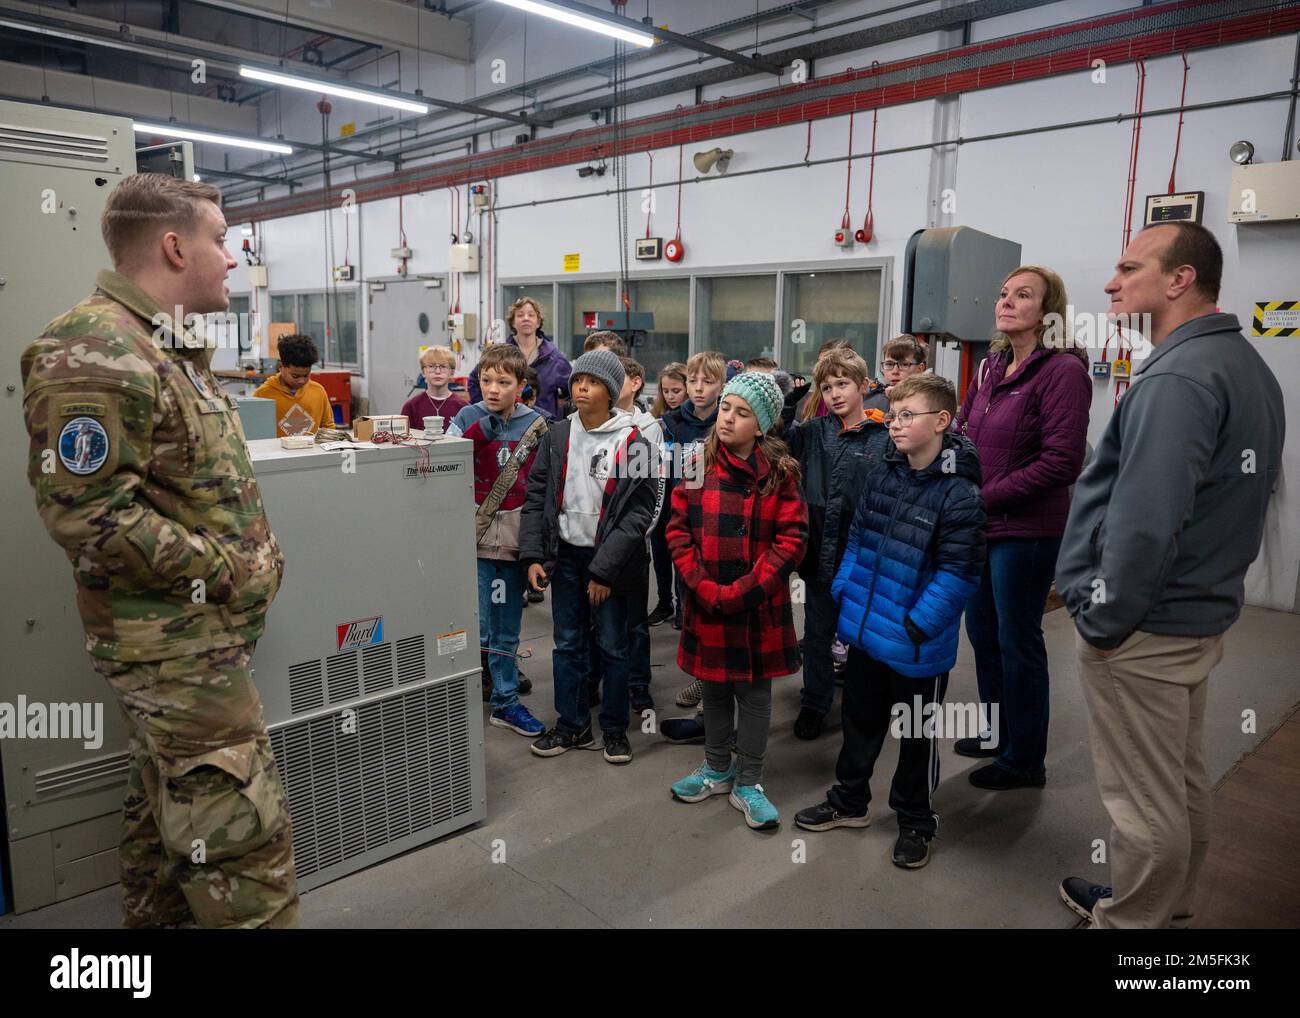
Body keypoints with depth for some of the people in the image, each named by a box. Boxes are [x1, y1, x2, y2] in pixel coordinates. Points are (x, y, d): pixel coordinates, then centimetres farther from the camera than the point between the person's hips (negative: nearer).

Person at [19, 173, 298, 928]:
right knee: (243, 831, -3)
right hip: (181, 640, -10)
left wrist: (258, 552, 10)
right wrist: (227, 571, -19)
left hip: (188, 633, 10)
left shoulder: (170, 347, 14)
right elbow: (88, 512, -24)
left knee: (167, 808, 22)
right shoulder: (91, 355, -19)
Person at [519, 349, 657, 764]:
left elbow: (639, 510, -11)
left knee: (613, 646, 8)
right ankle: (573, 725, 27)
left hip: (608, 560, -3)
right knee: (567, 644, 12)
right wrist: (533, 556, -5)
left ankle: (615, 729, 25)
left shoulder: (632, 443, -9)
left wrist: (604, 569, -15)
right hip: (565, 555, 4)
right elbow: (536, 495, 4)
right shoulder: (558, 435, 2)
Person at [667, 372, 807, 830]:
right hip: (706, 604, 2)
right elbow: (678, 530, 0)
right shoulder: (700, 465, 0)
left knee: (754, 692, 9)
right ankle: (717, 769, 36)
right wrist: (703, 586, -11)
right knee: (714, 688, 17)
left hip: (760, 606, -2)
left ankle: (747, 783, 25)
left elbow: (791, 539, -10)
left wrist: (744, 590, -17)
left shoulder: (779, 471, -7)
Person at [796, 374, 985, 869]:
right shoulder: (883, 474, 3)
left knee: (916, 736, 13)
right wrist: (844, 591, 6)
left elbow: (958, 574, -19)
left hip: (916, 645, -6)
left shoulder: (959, 494, -19)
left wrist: (917, 625, -20)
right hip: (865, 630, 6)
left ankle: (916, 822, 34)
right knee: (860, 720, 22)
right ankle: (849, 801, 41)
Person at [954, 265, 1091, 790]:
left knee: (1017, 641, 4)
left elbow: (1062, 461, -20)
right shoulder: (992, 367, 9)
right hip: (979, 527, 8)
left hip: (1026, 531, -8)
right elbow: (963, 430, 15)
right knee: (981, 631, 18)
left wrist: (986, 497, -17)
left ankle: (1025, 759, 22)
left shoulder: (1063, 370, -14)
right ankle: (998, 733, 38)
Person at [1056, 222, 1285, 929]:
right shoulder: (1248, 366, 10)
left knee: (1145, 799, 6)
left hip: (1143, 628, -10)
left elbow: (1145, 521, -30)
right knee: (1182, 779, 23)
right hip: (1200, 612, 10)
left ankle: (1131, 923, 24)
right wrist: (1215, 580, 21)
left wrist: (1102, 619, -19)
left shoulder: (1178, 377, -23)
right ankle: (1166, 903, 41)